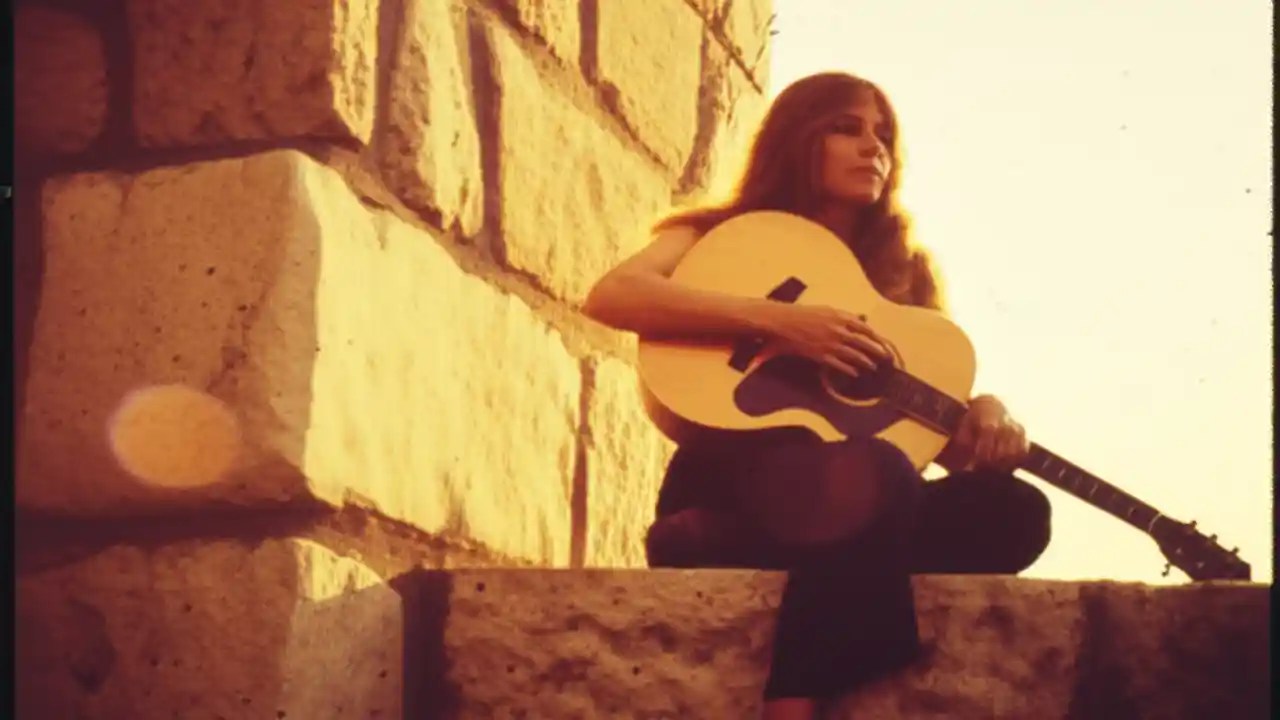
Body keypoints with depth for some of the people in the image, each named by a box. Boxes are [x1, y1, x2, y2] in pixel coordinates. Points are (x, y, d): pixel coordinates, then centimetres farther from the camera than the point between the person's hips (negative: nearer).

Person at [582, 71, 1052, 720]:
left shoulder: (905, 274, 19)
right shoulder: (719, 238, 8)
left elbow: (945, 439, 14)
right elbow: (610, 296, -12)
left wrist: (984, 416, -12)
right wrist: (775, 320, -20)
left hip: (841, 509, 5)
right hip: (723, 496, -5)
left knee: (1011, 508, -22)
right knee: (878, 475, -35)